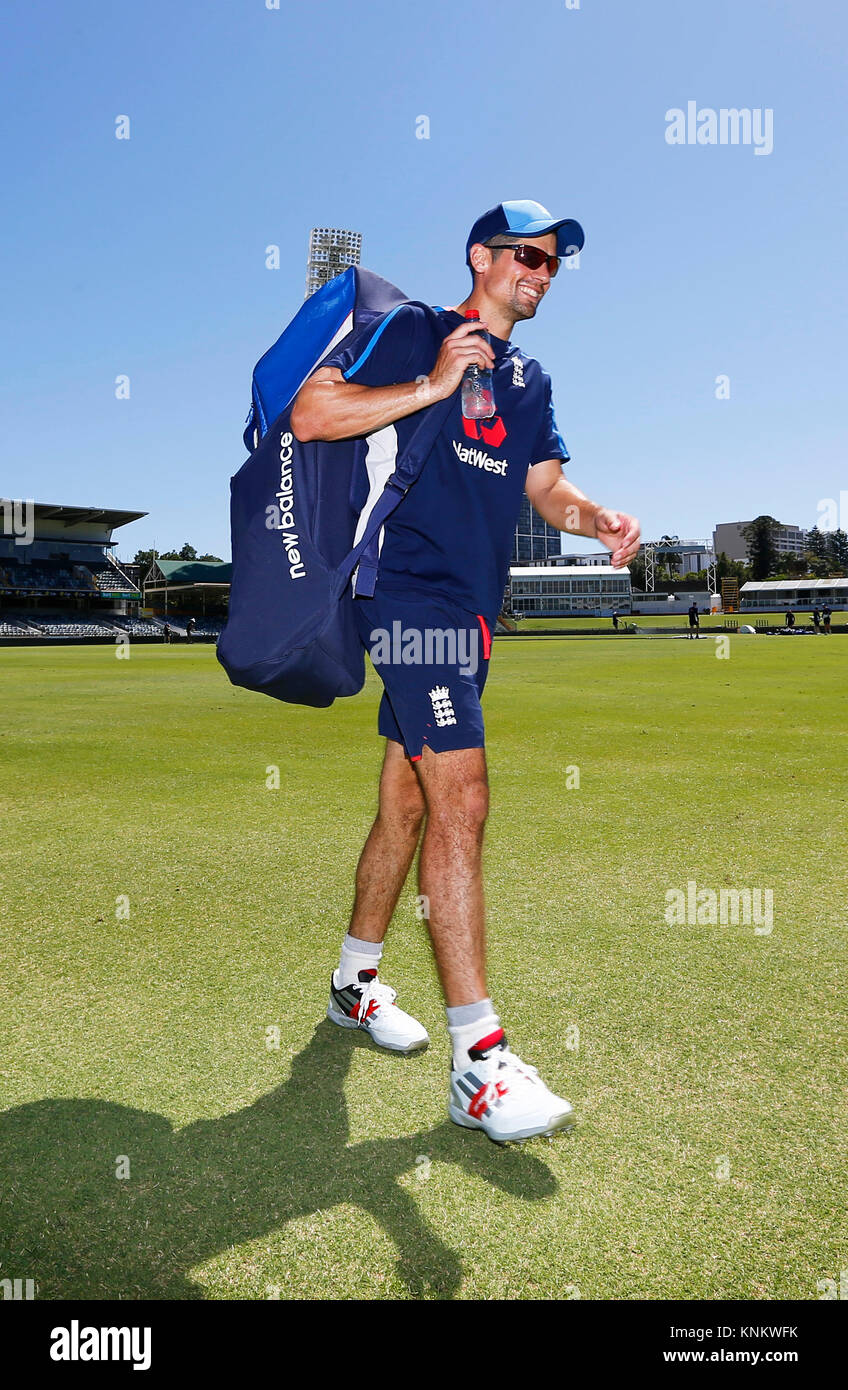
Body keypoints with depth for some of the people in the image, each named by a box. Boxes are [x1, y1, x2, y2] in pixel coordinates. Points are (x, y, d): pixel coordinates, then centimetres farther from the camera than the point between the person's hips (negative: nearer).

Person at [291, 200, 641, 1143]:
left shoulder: (530, 381, 23)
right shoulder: (409, 332, 2)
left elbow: (545, 485, 13)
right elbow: (310, 415, -8)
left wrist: (599, 520, -8)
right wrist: (433, 386, -12)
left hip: (471, 610, 8)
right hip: (410, 593, -8)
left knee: (408, 800, 13)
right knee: (460, 800, -17)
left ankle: (356, 983, 29)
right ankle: (477, 1062, -12)